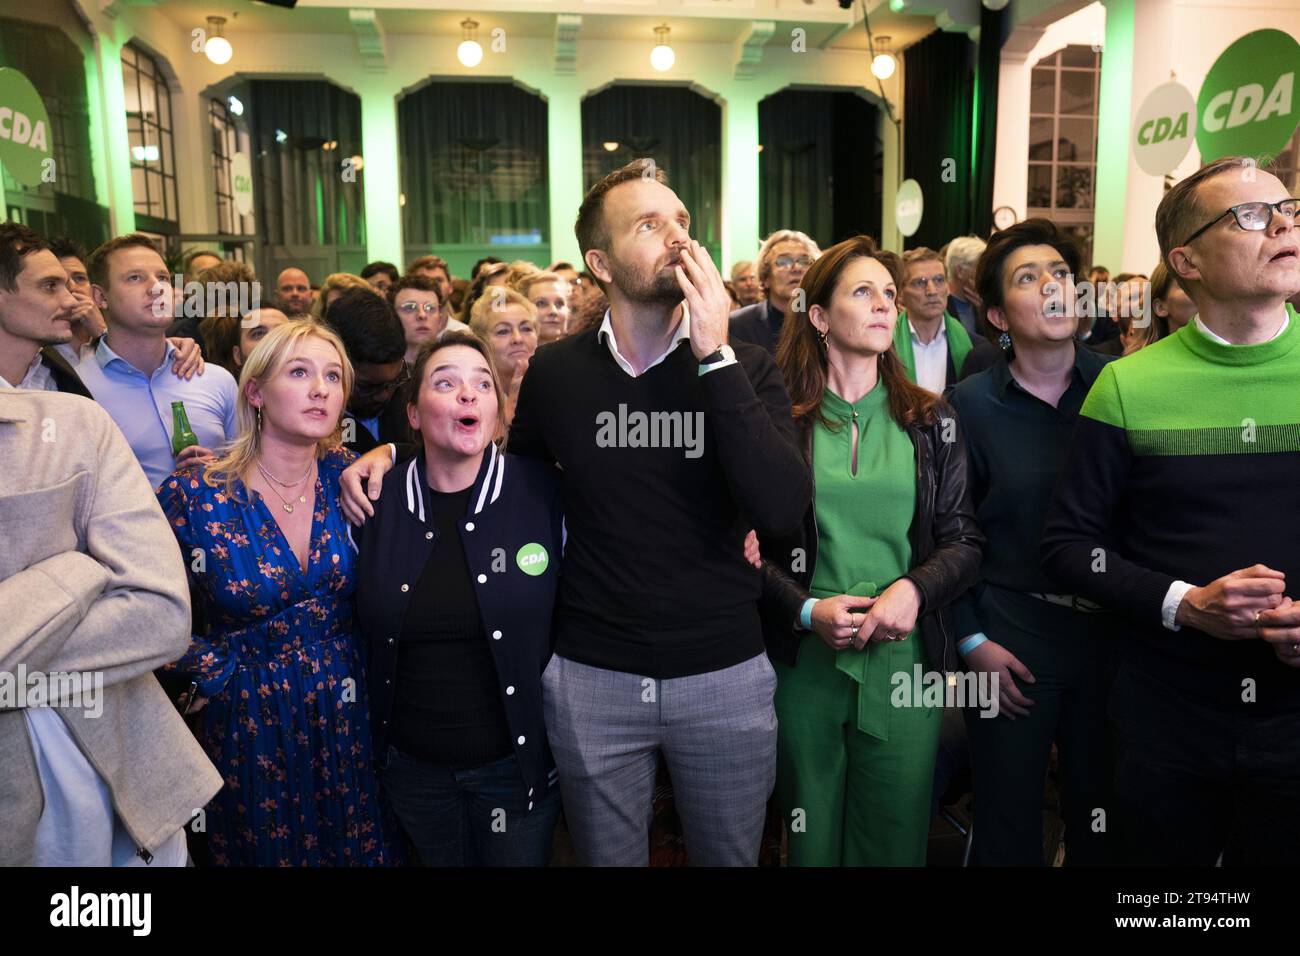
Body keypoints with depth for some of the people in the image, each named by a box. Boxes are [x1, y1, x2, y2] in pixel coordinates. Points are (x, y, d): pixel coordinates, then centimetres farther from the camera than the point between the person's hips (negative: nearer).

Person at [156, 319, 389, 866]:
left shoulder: (347, 476, -8)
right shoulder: (195, 493, -15)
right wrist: (212, 672, -5)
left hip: (347, 710, 2)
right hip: (249, 720, -2)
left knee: (357, 846, 19)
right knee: (266, 849, 19)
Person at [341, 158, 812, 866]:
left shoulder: (745, 367, -7)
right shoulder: (555, 372, -4)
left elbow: (781, 510, -22)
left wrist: (713, 356, -24)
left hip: (725, 675, 0)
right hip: (591, 678, 1)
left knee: (730, 856, 21)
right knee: (605, 857, 21)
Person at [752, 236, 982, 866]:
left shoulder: (928, 421, 6)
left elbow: (963, 541, 5)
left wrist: (914, 587, -14)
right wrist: (806, 609, -14)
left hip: (904, 660, 2)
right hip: (804, 664, -1)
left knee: (895, 837, 14)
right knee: (810, 840, 15)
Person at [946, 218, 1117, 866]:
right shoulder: (968, 405, -5)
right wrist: (971, 640, -5)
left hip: (1113, 629, 2)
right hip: (1010, 635, -2)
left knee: (1101, 813, 18)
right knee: (1008, 823, 11)